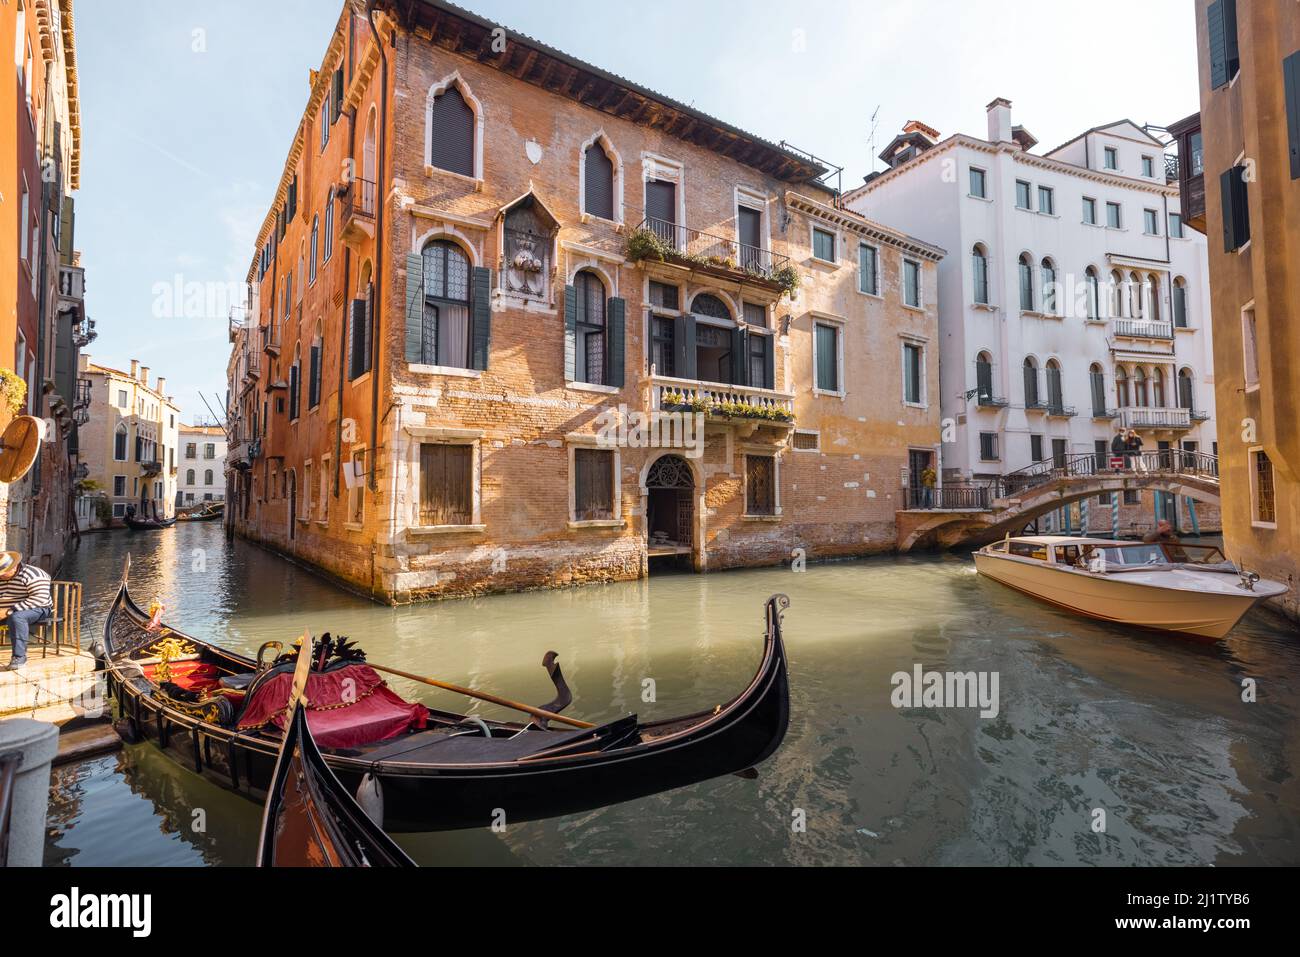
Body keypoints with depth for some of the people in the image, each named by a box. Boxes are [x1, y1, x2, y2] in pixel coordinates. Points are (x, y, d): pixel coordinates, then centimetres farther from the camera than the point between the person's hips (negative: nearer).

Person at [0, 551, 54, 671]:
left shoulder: (32, 575, -14)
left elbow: (40, 598, -23)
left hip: (37, 610, -8)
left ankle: (19, 656, -31)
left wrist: (10, 610, -26)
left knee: (16, 617, -36)